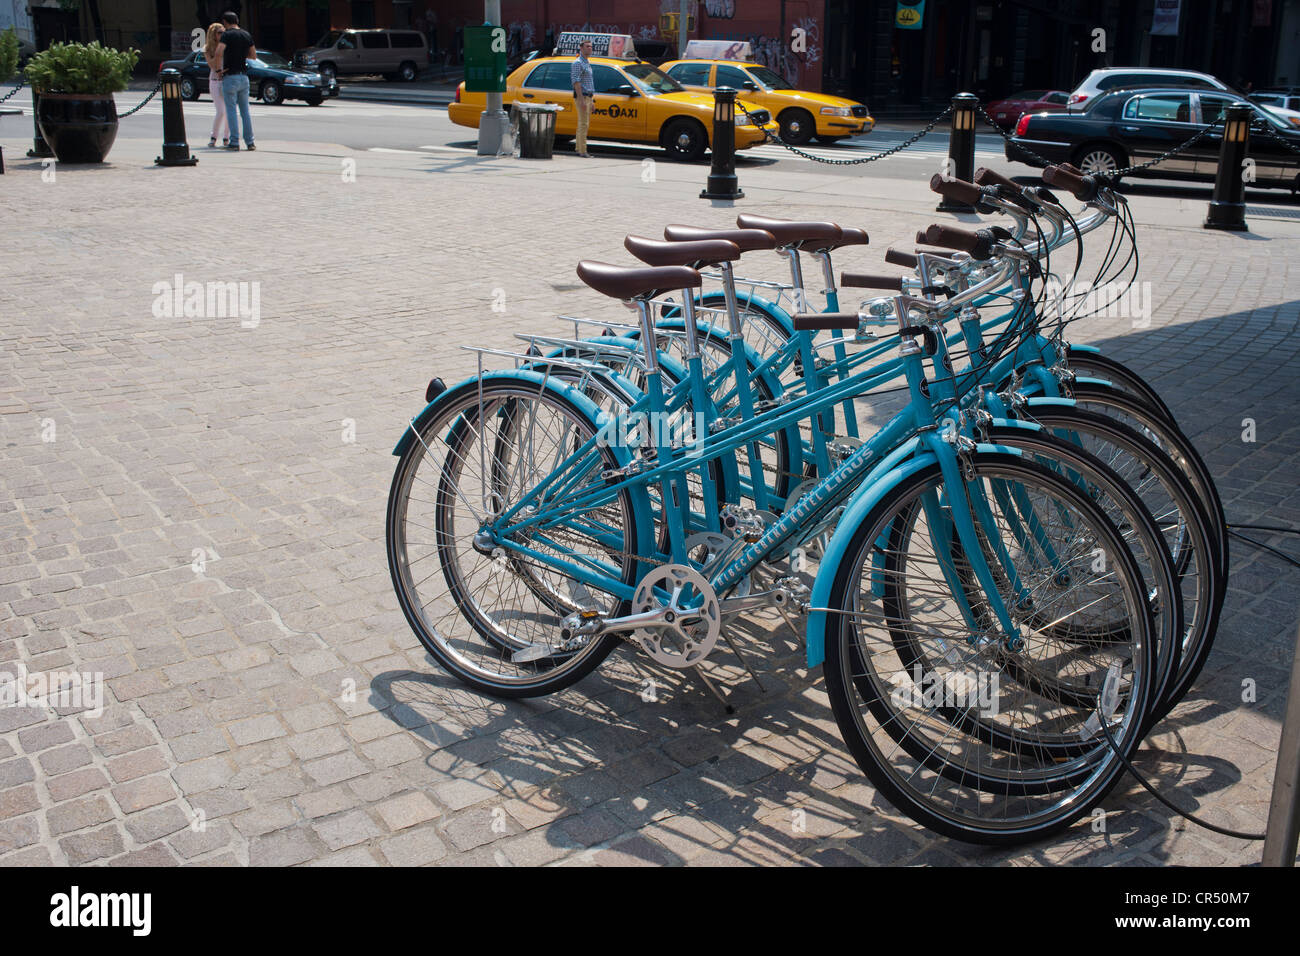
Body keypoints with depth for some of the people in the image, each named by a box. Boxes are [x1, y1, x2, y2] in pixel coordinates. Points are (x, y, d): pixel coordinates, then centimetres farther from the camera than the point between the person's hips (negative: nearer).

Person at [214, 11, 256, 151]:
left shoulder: (227, 35, -10)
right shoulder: (246, 35, 8)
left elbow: (219, 52, -24)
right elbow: (253, 56, 15)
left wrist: (219, 69, -12)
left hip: (230, 77, -5)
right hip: (244, 76, 5)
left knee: (231, 111, 0)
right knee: (245, 111, 9)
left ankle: (234, 142, -2)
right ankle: (250, 142, 7)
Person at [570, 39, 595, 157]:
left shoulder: (587, 63, 19)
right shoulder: (578, 63, -11)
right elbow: (576, 82, -19)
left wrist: (591, 99, 21)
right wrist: (581, 100, -25)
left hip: (588, 97, 10)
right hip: (582, 97, -10)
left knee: (584, 124, 12)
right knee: (583, 124, -11)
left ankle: (578, 148, 18)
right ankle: (582, 151, -12)